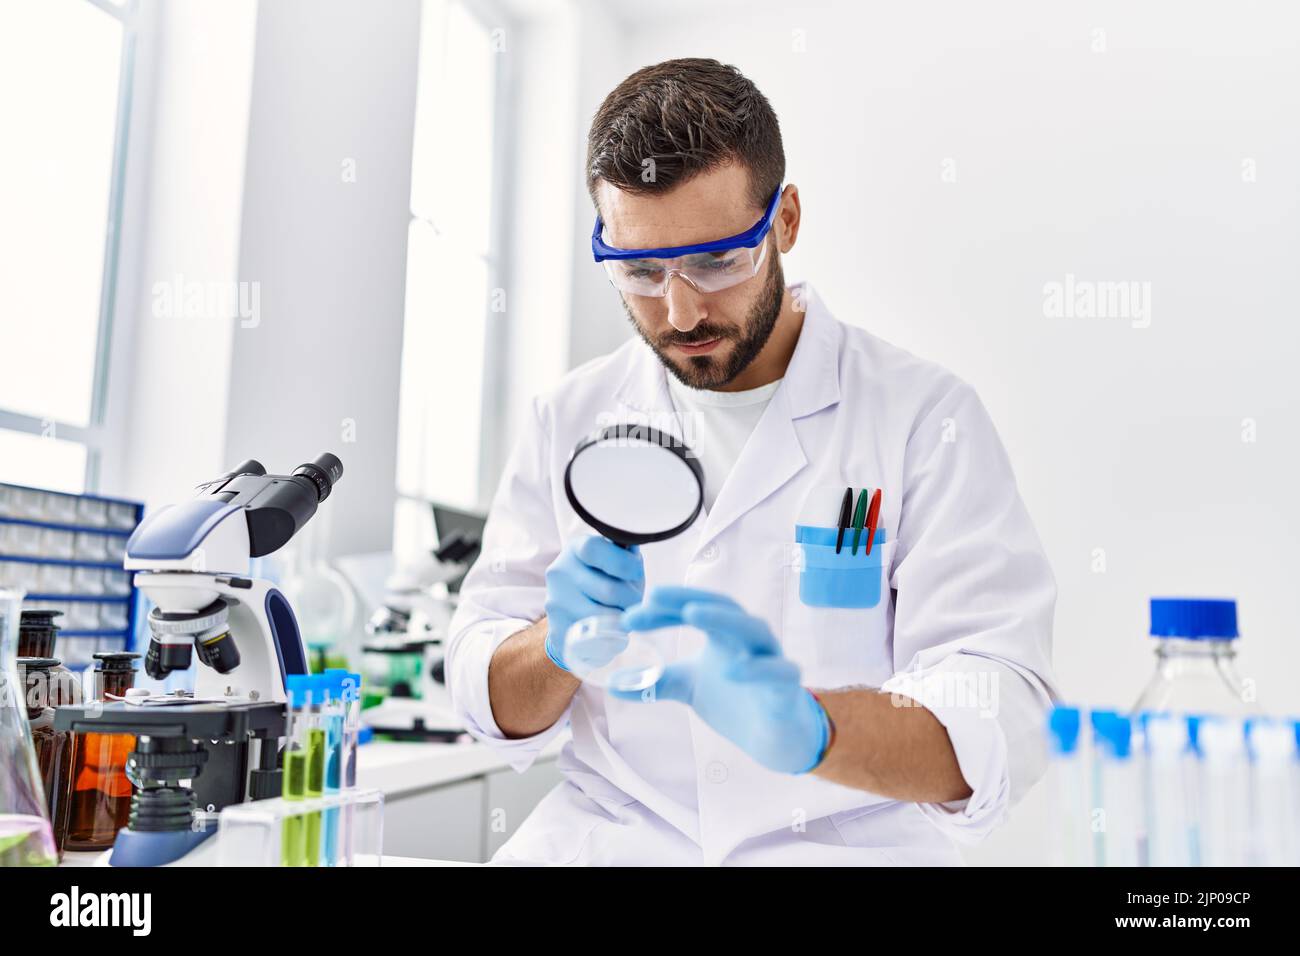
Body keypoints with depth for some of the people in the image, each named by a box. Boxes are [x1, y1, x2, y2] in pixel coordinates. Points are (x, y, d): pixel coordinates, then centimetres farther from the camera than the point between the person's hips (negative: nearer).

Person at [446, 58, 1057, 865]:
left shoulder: (924, 418, -6)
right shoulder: (573, 419, 3)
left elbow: (999, 719, -15)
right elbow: (494, 708, 3)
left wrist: (804, 727, -33)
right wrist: (561, 644, -18)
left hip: (842, 838, -2)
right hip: (609, 827, 2)